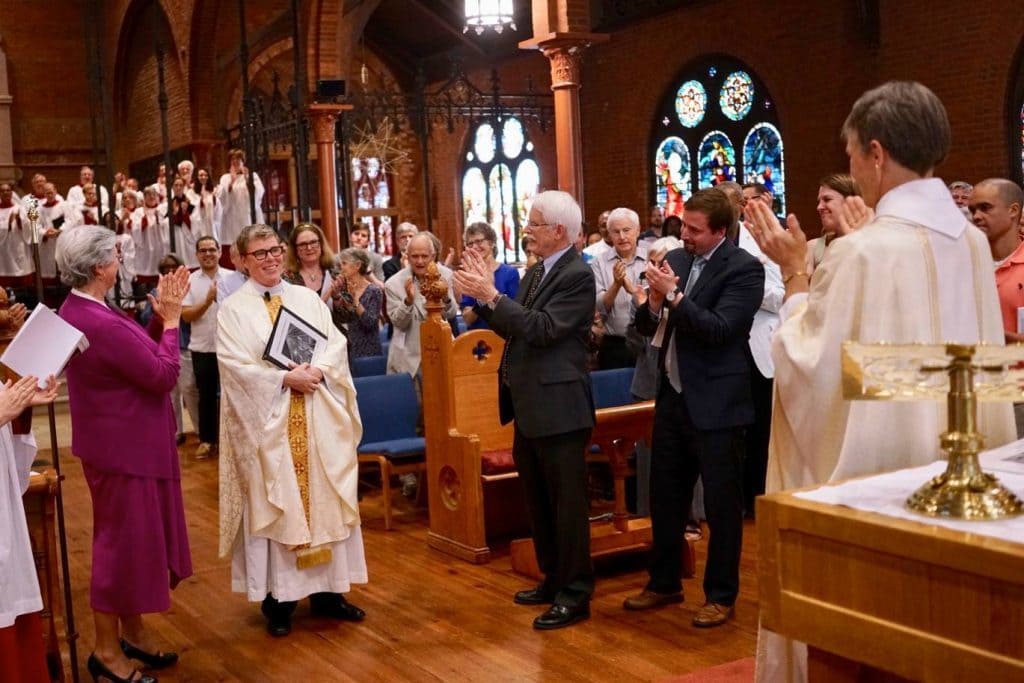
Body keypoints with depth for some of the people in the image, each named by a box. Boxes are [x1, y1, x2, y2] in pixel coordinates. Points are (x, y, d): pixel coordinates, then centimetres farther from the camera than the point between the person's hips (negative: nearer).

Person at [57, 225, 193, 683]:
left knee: (133, 537, 20)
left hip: (122, 441, 10)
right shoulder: (101, 324, -28)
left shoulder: (79, 311, 5)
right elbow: (163, 375, -21)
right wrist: (171, 321, -10)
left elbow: (139, 356, 11)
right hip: (124, 447, -10)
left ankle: (133, 632, 33)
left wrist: (160, 318, 0)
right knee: (123, 541, 3)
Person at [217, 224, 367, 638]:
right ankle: (278, 599, 10)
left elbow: (337, 344, 4)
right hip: (267, 421, -4)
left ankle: (326, 590, 17)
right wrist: (285, 379, -19)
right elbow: (235, 366, -10)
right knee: (273, 504, 2)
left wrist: (318, 371, -15)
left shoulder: (308, 299, 11)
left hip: (317, 419, 4)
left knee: (323, 498, 7)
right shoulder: (233, 309, -1)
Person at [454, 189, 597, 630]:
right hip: (529, 407, 9)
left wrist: (492, 296, -22)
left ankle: (575, 594, 10)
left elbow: (542, 329, -23)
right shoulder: (535, 273, 13)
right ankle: (553, 579, 31)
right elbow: (513, 329, 12)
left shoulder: (577, 276, -14)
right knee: (538, 500, 18)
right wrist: (483, 294, 1)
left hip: (559, 407, -9)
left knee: (567, 502, 0)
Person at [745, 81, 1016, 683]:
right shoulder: (972, 241, 3)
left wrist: (795, 274, -5)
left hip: (876, 463, -7)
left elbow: (811, 366, -15)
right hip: (953, 466, 8)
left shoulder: (861, 253, -20)